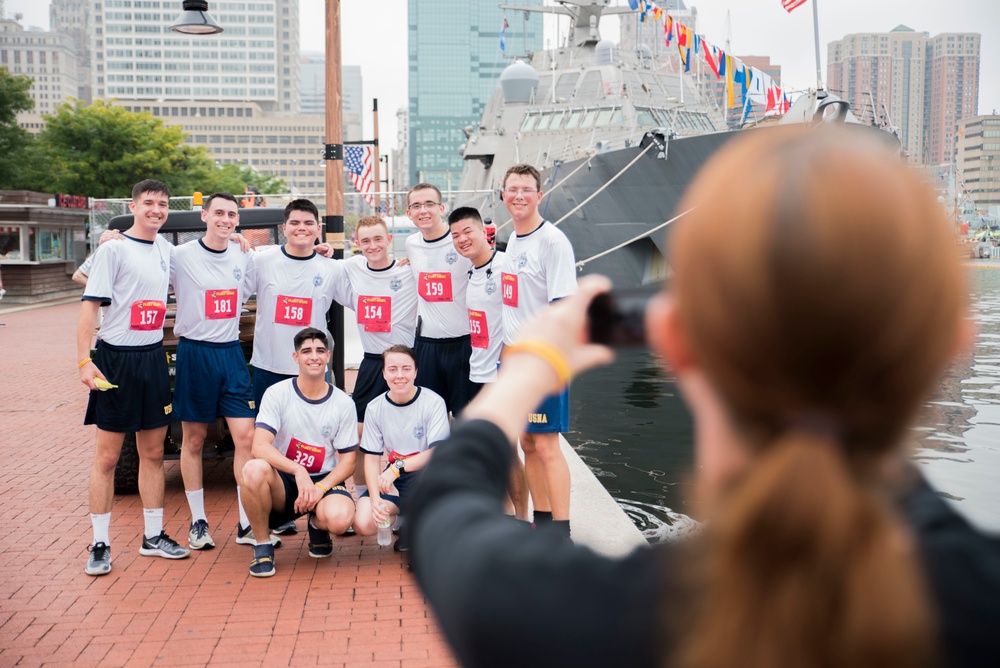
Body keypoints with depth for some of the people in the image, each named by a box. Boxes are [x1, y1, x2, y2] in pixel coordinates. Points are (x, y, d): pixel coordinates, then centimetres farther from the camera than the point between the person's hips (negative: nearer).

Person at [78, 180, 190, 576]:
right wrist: (84, 361, -22)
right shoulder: (114, 249, -8)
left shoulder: (165, 248, 11)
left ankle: (153, 537, 21)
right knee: (108, 456, 0)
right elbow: (90, 305, -13)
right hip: (116, 360, -6)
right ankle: (100, 545, 9)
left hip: (154, 358, 6)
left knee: (153, 452, 11)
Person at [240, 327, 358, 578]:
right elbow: (260, 446, -19)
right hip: (283, 481, 0)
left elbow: (347, 461, 0)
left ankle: (317, 524, 10)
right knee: (254, 470, -35)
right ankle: (262, 546, -10)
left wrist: (320, 488, -18)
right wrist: (298, 471, -33)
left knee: (340, 518, -33)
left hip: (324, 482, 1)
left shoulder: (343, 403, -2)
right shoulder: (277, 393, -7)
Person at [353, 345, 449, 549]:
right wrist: (375, 499, -19)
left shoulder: (433, 403, -15)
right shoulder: (375, 408, -4)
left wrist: (397, 468, -31)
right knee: (363, 524, -19)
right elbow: (372, 458, -3)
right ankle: (405, 514, 10)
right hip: (394, 479, 3)